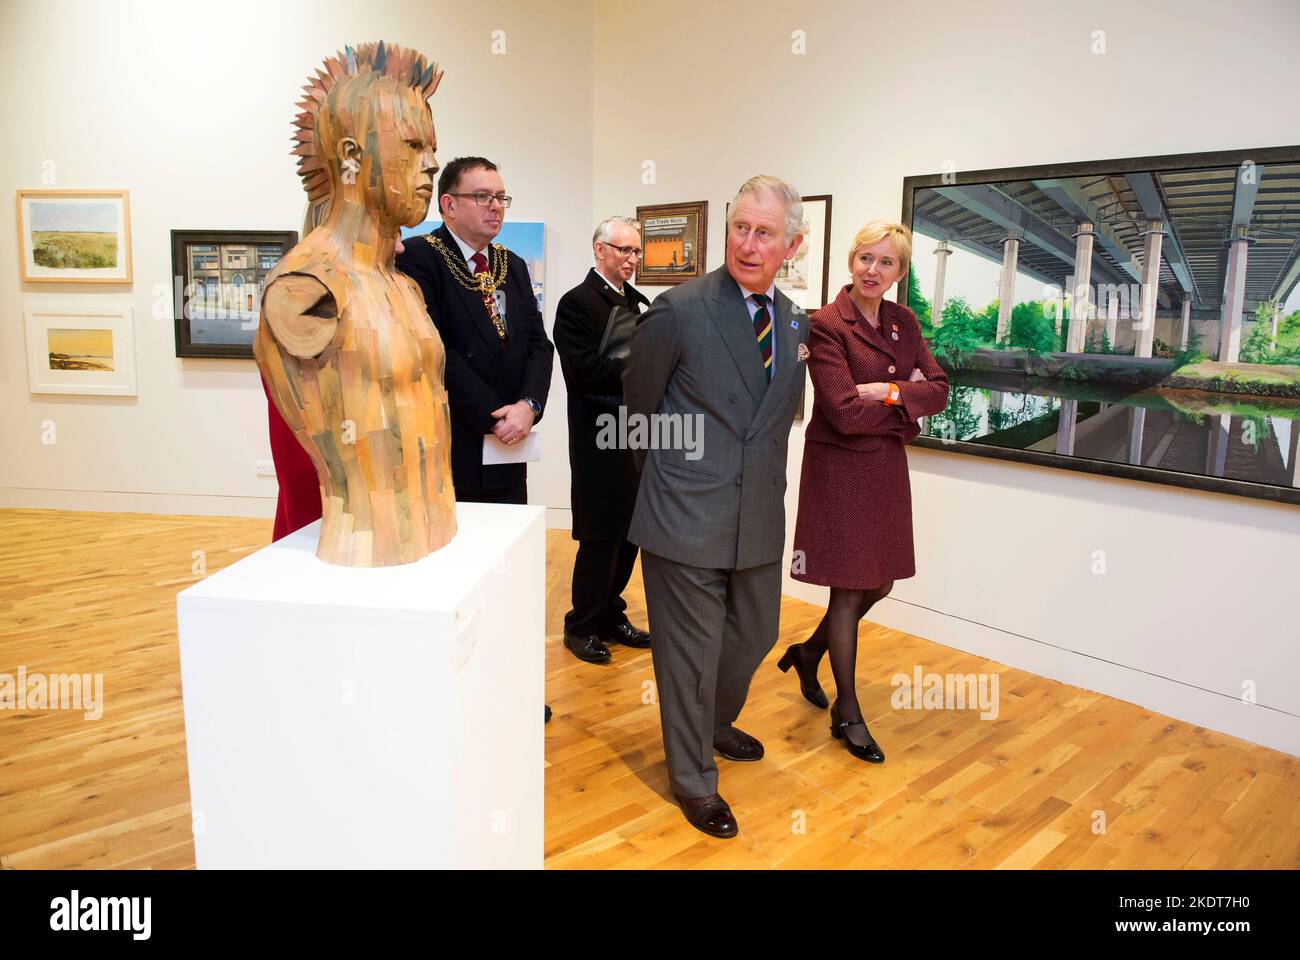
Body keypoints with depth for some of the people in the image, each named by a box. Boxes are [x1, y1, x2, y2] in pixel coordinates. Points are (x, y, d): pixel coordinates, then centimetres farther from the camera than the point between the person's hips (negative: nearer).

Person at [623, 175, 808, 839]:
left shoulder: (794, 322, 6)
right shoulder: (679, 311, -13)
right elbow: (639, 406, 0)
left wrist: (763, 478, 14)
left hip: (760, 514, 6)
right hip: (687, 517, -6)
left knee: (755, 635, 20)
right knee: (691, 650, 6)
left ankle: (714, 724, 49)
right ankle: (693, 779, 28)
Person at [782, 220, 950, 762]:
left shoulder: (904, 322, 7)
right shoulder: (827, 324, -13)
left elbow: (938, 390, 0)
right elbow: (845, 412, -21)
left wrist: (887, 392, -17)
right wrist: (907, 402, -9)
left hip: (887, 467, 7)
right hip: (840, 468, -7)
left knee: (879, 583, 14)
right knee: (849, 589, 2)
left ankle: (807, 653, 39)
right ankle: (847, 712, 19)